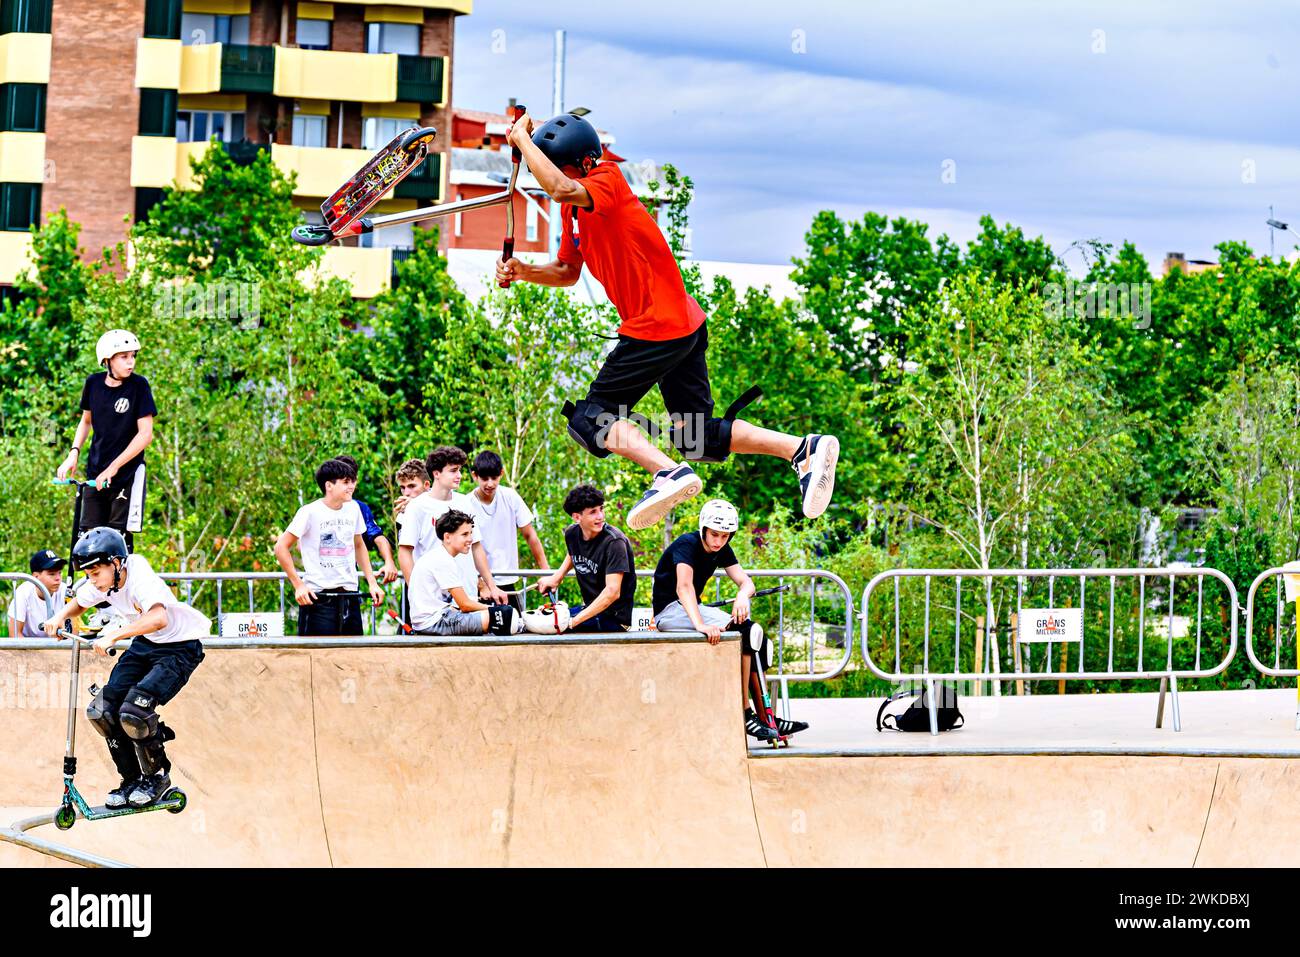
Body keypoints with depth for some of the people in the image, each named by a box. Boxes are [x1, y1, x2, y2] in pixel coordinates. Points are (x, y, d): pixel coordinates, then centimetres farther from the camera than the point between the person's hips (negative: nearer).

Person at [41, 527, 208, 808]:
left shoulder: (141, 579, -30)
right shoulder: (102, 584, -6)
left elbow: (158, 619, -48)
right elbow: (78, 603, 16)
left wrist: (114, 635, -51)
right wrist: (60, 616, -5)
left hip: (180, 648, -8)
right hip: (144, 645, 8)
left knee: (133, 711, -25)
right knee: (102, 711, -5)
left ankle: (157, 776, 0)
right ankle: (132, 779, 12)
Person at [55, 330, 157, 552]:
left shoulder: (138, 385, -11)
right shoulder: (93, 383, 1)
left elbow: (145, 434, -14)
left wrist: (114, 467, -18)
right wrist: (74, 453, 1)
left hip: (128, 473, -4)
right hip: (95, 471, 4)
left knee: (120, 537, -5)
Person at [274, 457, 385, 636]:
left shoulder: (353, 509, 9)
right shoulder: (310, 512, -9)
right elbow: (281, 547, -7)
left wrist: (372, 582, 15)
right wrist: (298, 585, -11)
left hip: (350, 597, 6)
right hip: (318, 598, -6)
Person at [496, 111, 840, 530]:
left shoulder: (607, 182, -15)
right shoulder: (575, 206, 13)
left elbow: (562, 188, -37)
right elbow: (568, 272, 23)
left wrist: (522, 138, -25)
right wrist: (525, 272, 4)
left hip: (658, 330, -10)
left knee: (590, 420, -8)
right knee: (695, 437, 14)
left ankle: (670, 474, -25)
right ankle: (804, 448, 8)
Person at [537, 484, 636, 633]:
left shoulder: (614, 541, -21)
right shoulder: (572, 534, 1)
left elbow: (612, 592, -29)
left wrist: (573, 621, -33)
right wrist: (556, 577, 14)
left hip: (613, 619, -7)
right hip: (589, 608, 7)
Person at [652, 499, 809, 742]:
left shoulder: (722, 550, 6)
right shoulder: (687, 544, -19)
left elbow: (746, 581, -3)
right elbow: (684, 587, -34)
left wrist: (742, 596, -30)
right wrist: (700, 625, -50)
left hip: (693, 608, 9)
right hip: (670, 610, -9)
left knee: (755, 633, -7)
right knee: (740, 631, -26)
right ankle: (745, 715, -27)